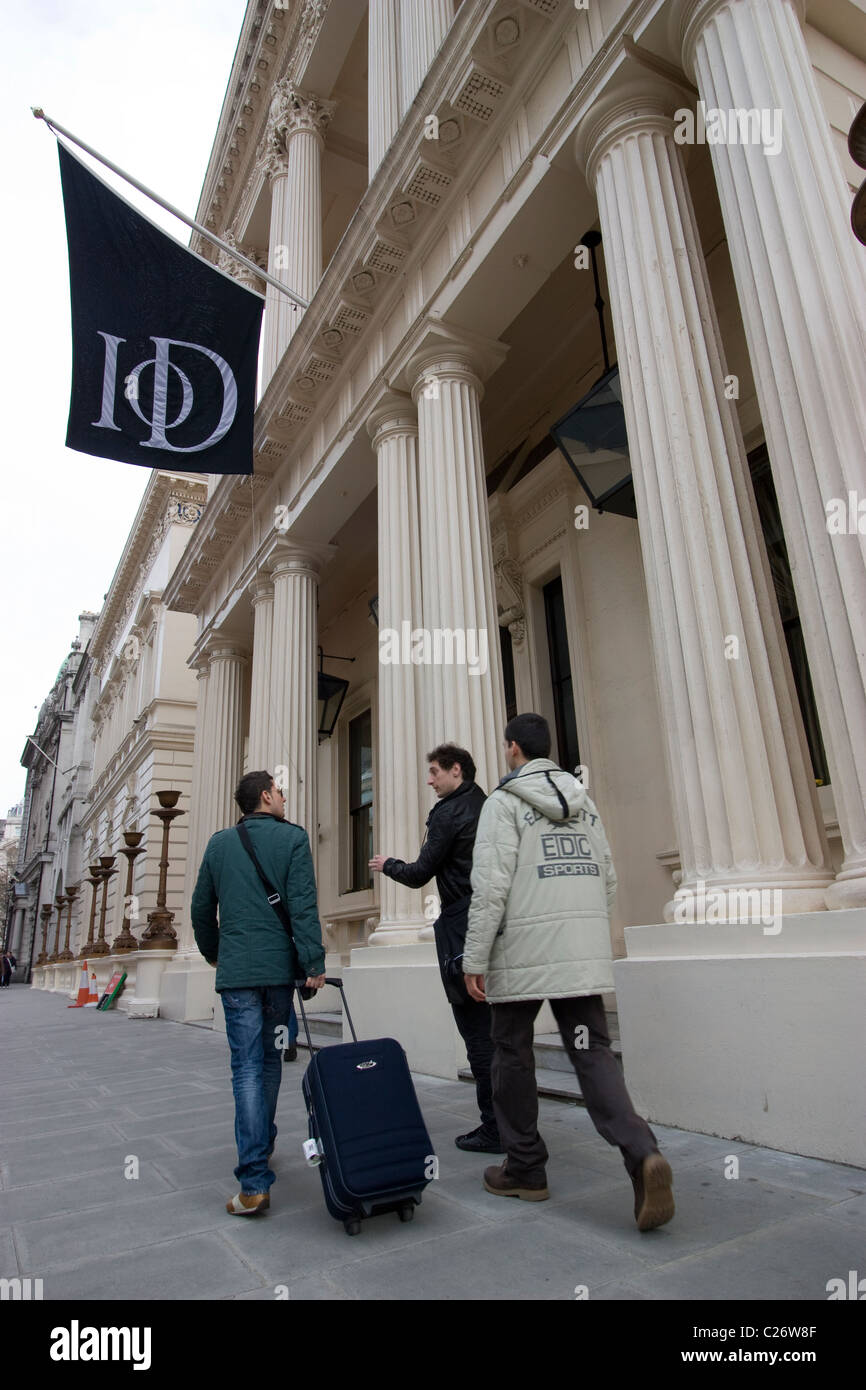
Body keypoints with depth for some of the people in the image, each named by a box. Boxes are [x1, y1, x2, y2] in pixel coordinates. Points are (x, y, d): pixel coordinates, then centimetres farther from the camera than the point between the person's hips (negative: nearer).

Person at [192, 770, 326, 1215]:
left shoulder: (219, 843, 8)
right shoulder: (292, 837, -3)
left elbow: (201, 908, 14)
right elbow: (303, 906, -12)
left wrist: (214, 954, 29)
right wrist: (314, 962, -11)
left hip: (235, 971, 1)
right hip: (279, 966, -1)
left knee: (247, 1067, 0)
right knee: (270, 1059, 18)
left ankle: (255, 1181, -6)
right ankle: (262, 1145, 34)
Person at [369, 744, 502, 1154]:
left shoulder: (448, 812, -10)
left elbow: (419, 875, -7)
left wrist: (388, 864, 11)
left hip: (462, 928, -8)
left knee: (477, 1032, -1)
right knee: (498, 1030, 15)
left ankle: (494, 1129, 6)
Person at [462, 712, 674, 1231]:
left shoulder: (505, 802, -7)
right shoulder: (585, 802, 13)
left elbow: (491, 884, -14)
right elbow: (608, 880, 16)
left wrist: (475, 959, -9)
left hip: (523, 953, -5)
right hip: (585, 954, 5)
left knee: (513, 1056, 11)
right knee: (593, 1052, 6)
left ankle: (525, 1169, 21)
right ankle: (642, 1153, -13)